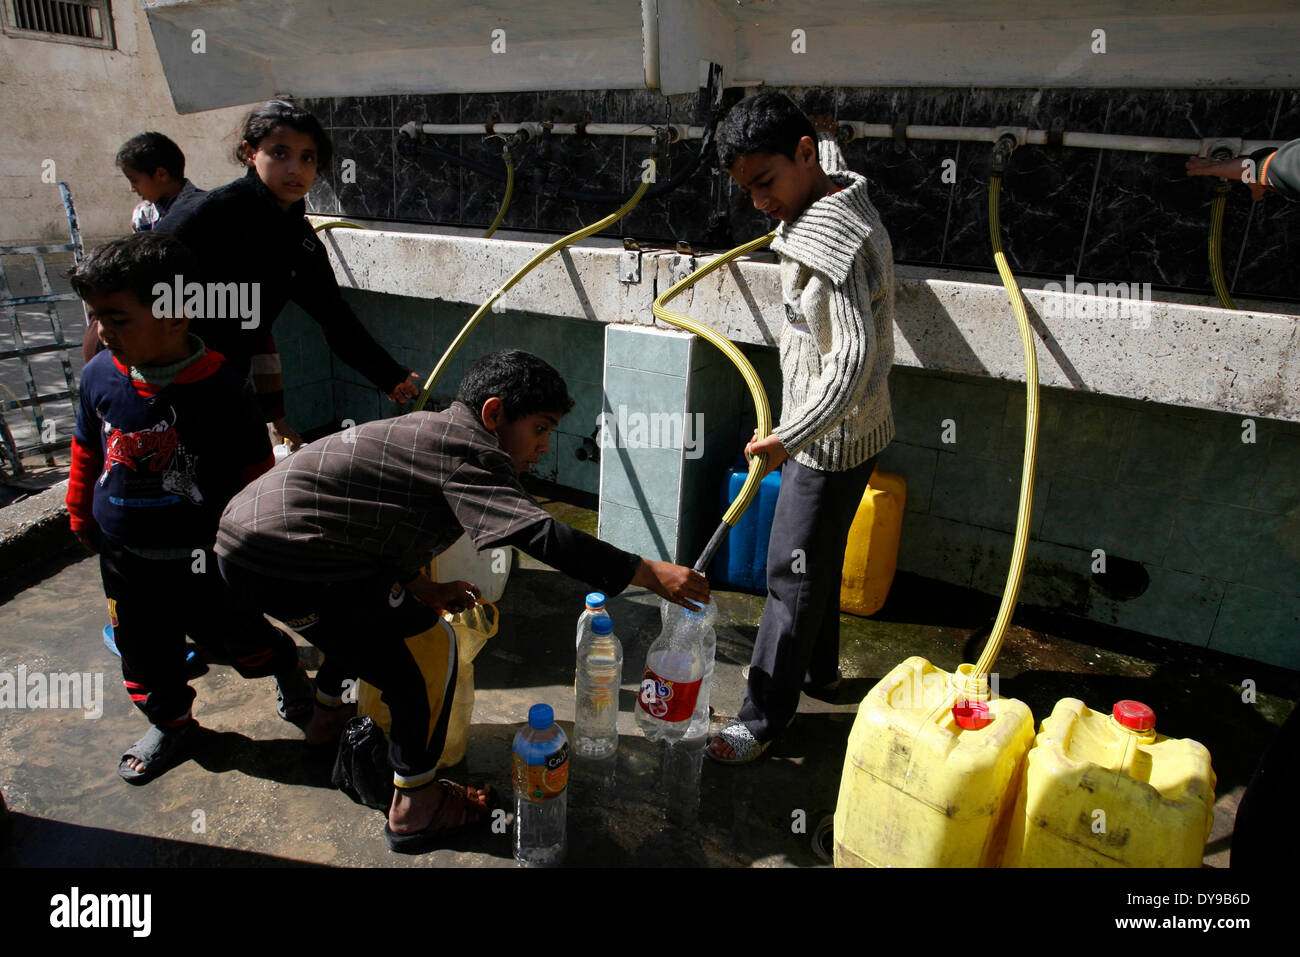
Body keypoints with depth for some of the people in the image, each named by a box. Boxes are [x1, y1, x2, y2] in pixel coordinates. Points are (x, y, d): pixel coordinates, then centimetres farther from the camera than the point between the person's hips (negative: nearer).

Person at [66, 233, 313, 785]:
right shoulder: (100, 375, -6)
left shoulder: (218, 389, -21)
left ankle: (287, 668, 44)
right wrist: (81, 515, 19)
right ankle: (169, 721, 44)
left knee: (235, 637, 13)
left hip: (203, 558, -4)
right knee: (143, 653, 19)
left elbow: (255, 471, -10)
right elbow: (86, 450, 11)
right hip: (125, 558, 5)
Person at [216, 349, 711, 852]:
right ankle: (414, 809, 10)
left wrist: (422, 588, 14)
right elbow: (542, 536, -27)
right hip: (286, 566, -10)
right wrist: (650, 573, -24)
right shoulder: (466, 450, -16)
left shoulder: (428, 431, 14)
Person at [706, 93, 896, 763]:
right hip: (824, 431, 10)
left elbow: (853, 356, -36)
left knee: (793, 572, -2)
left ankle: (764, 719, 12)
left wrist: (792, 435, -44)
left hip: (833, 437, -10)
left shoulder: (844, 241, -26)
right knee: (816, 560, 22)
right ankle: (818, 671, 41)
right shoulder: (824, 200, 4)